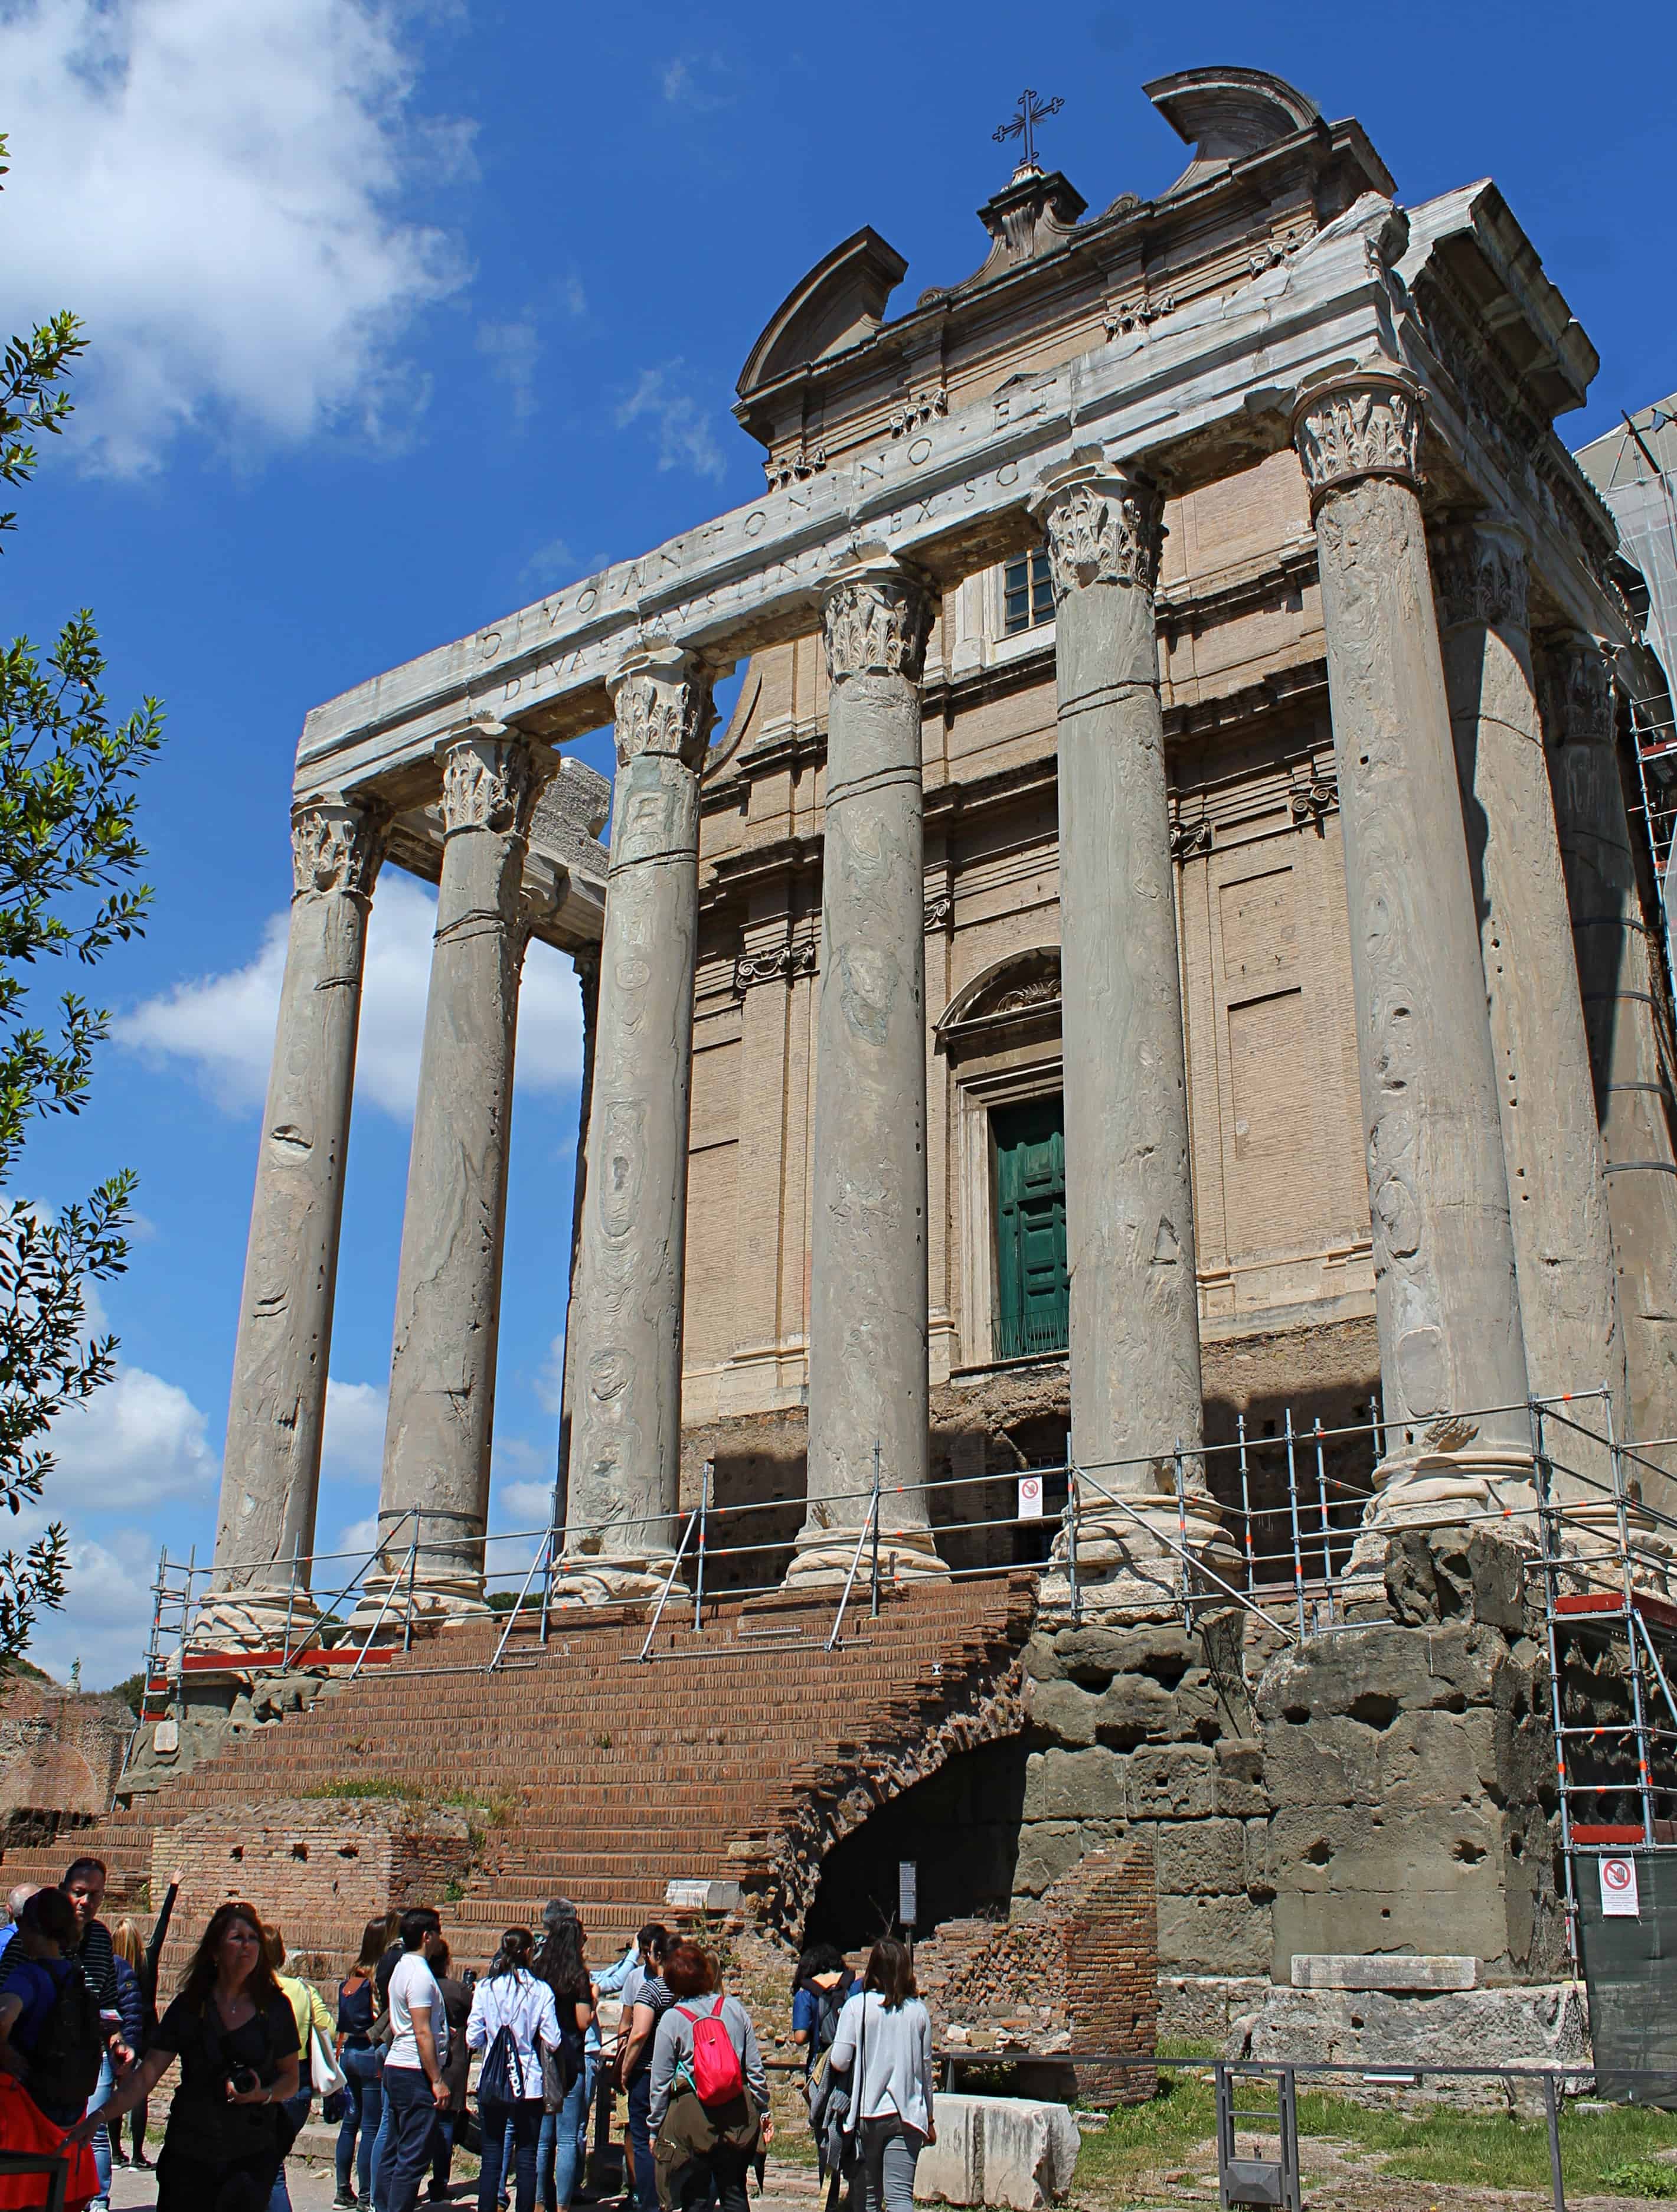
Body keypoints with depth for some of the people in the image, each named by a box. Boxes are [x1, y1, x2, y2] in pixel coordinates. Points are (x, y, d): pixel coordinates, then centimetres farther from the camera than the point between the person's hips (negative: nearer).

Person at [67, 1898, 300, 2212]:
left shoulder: (274, 2007, 2)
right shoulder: (189, 2006, 2)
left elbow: (291, 2079, 9)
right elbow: (146, 2075, -2)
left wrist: (263, 2094, -11)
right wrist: (99, 2116, -14)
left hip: (254, 2152, -1)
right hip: (190, 2149, 1)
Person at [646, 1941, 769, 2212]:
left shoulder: (671, 2019, -7)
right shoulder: (734, 2009, 0)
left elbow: (660, 2081, -3)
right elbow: (755, 2068, 4)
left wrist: (655, 2129, 7)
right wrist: (764, 2112, 14)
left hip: (691, 2116, -3)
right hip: (737, 2112, 3)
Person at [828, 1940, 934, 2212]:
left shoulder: (857, 2005, -7)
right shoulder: (918, 2010, 1)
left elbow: (839, 2062, -10)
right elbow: (926, 2068, 10)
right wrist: (929, 2119, 21)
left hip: (867, 2111, -1)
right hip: (907, 2115, 1)